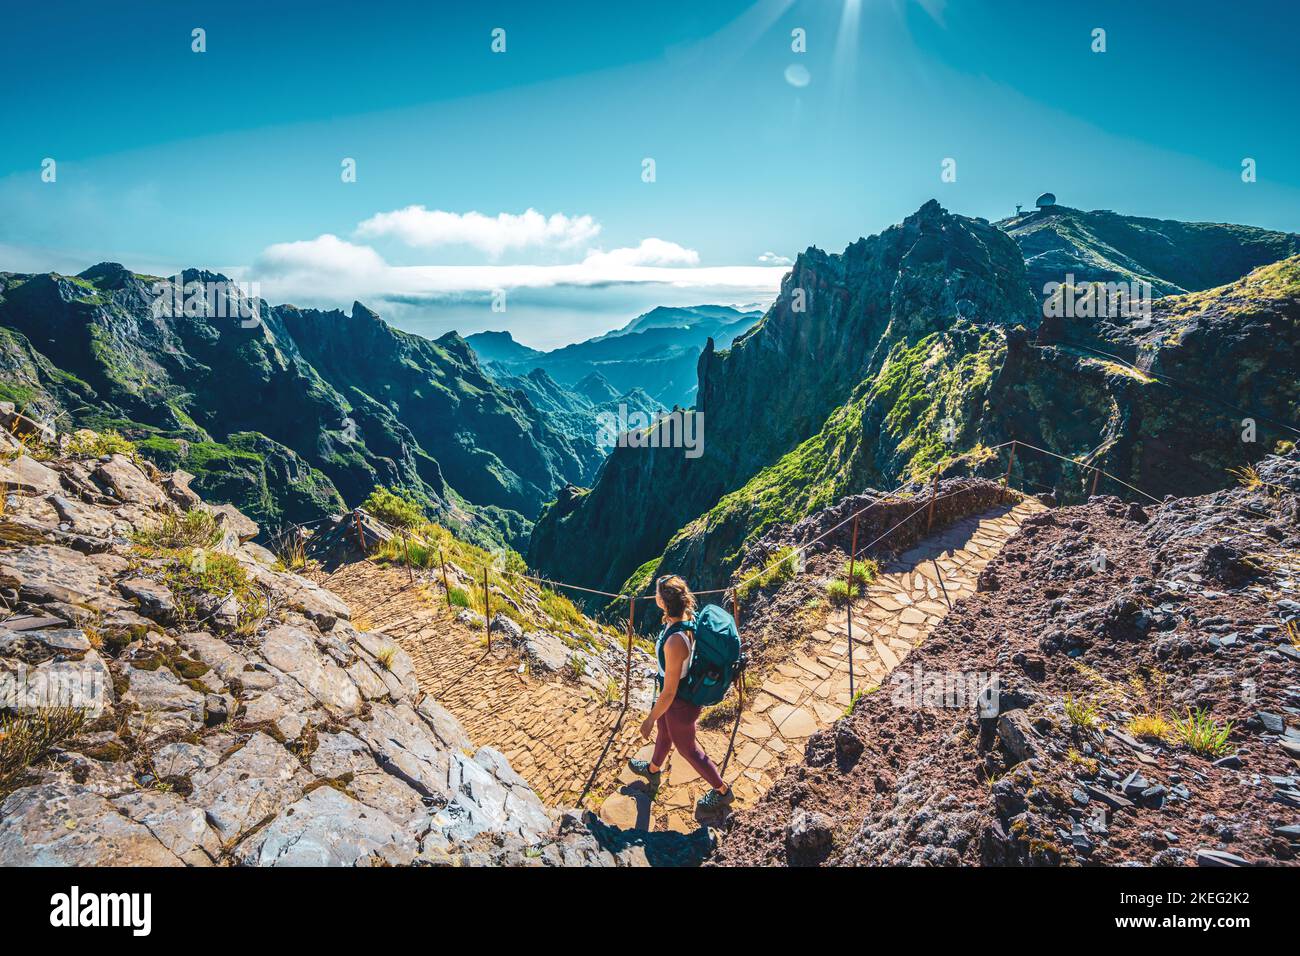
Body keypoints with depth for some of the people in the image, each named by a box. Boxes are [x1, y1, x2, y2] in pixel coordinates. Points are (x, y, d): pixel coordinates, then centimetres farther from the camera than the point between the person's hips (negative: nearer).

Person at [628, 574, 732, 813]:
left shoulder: (674, 643, -43)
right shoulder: (689, 615, -17)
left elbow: (669, 693, -31)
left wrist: (650, 720, -16)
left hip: (681, 703, -8)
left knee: (687, 748, 20)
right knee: (664, 731, 33)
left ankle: (722, 791, 42)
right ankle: (653, 769, 62)